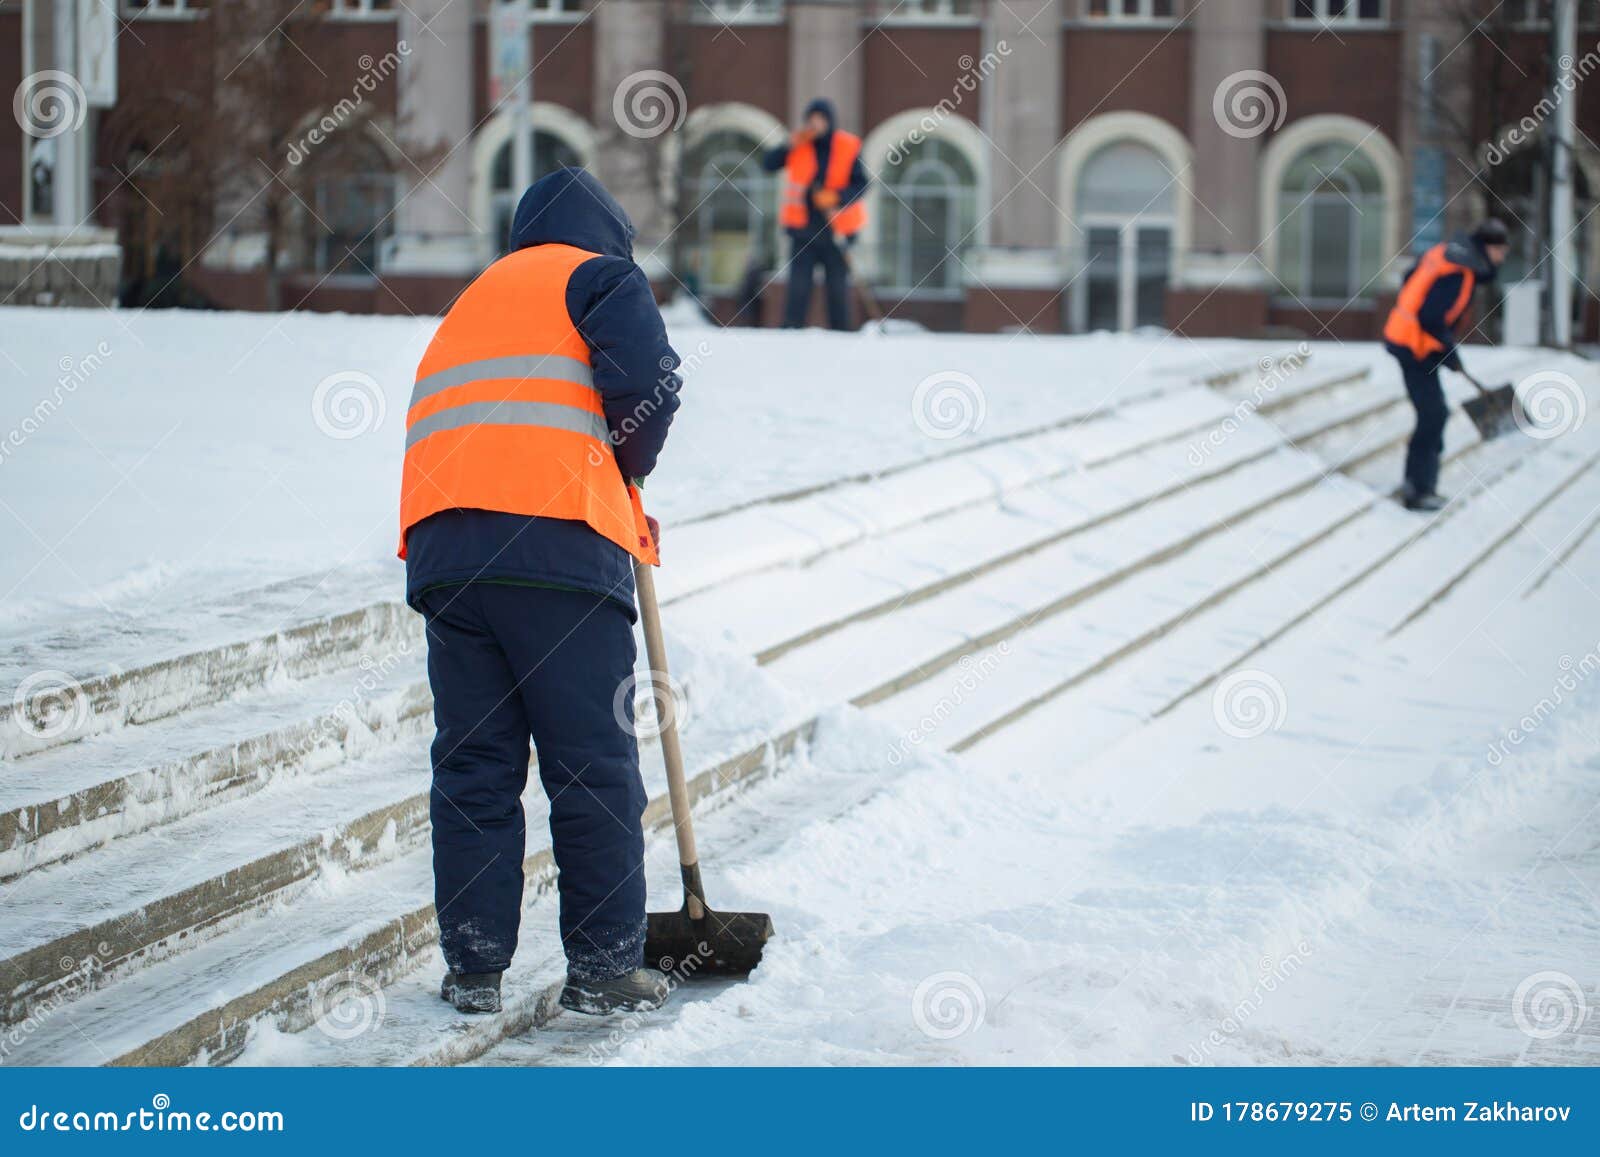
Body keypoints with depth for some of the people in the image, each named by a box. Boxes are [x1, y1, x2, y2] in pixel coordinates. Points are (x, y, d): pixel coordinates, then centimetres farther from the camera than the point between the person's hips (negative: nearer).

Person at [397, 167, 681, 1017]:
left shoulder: (470, 304, 33)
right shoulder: (595, 276, 12)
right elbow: (648, 383, -5)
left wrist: (624, 522, 27)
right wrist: (627, 468, 16)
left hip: (443, 547, 6)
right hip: (558, 541, -6)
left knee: (471, 764, 9)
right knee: (593, 765, 1)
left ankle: (473, 969, 10)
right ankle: (603, 967, 4)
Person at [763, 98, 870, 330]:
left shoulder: (848, 147, -2)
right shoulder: (798, 146, 1)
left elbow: (861, 184, -5)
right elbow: (768, 163, -4)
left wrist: (837, 196, -22)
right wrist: (792, 145, -17)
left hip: (836, 230, 0)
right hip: (803, 228, 0)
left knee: (838, 288, 4)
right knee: (798, 285, -6)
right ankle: (791, 330, -5)